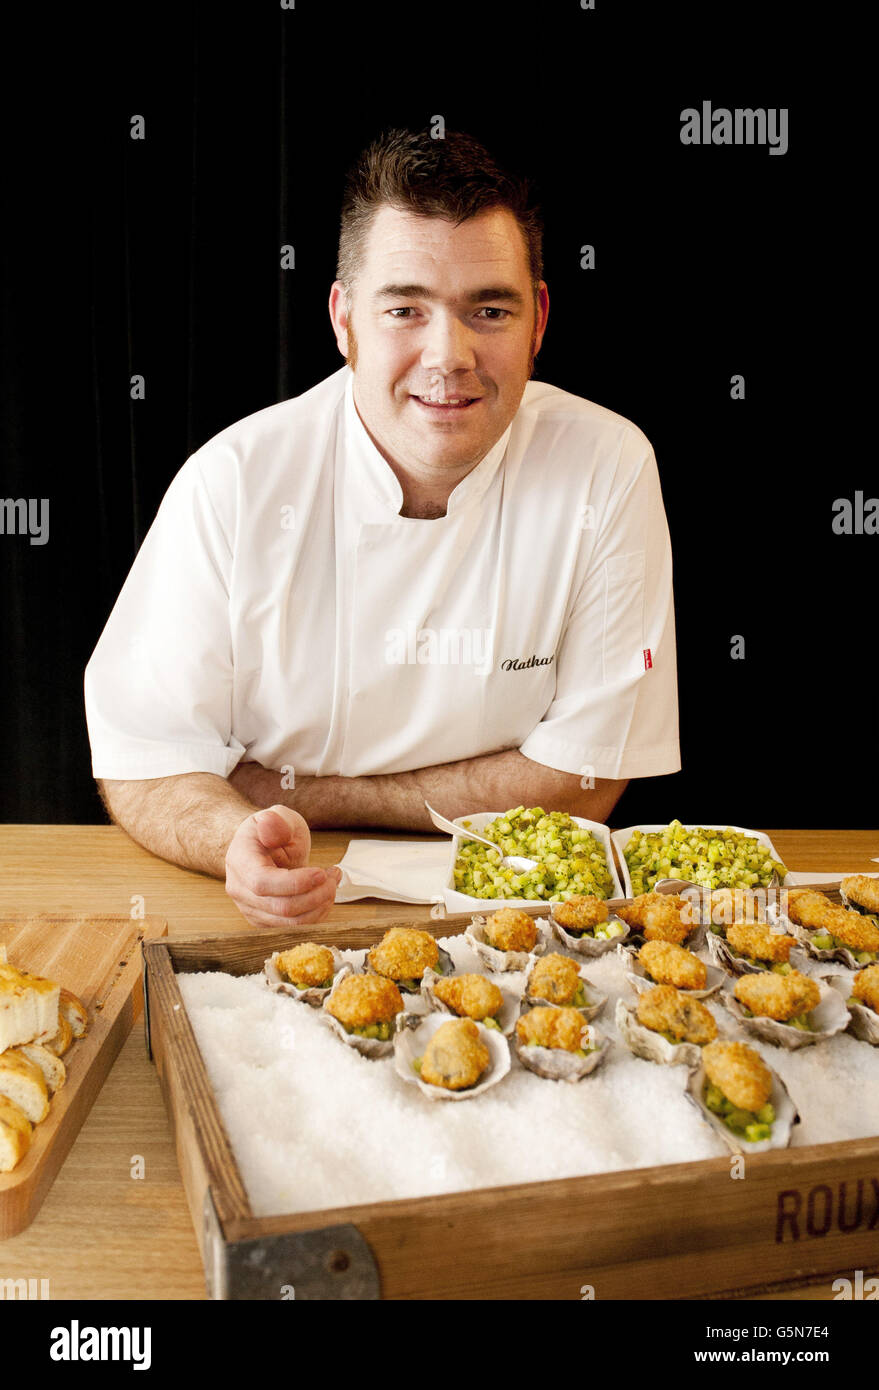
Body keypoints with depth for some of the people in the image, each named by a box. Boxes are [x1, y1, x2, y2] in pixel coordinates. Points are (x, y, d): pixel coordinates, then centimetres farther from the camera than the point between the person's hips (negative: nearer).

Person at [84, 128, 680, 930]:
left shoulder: (609, 469, -12)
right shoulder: (232, 481, -12)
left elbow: (582, 782, -11)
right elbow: (146, 760, -6)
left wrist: (302, 792, -13)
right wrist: (242, 838, -29)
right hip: (284, 924, 1)